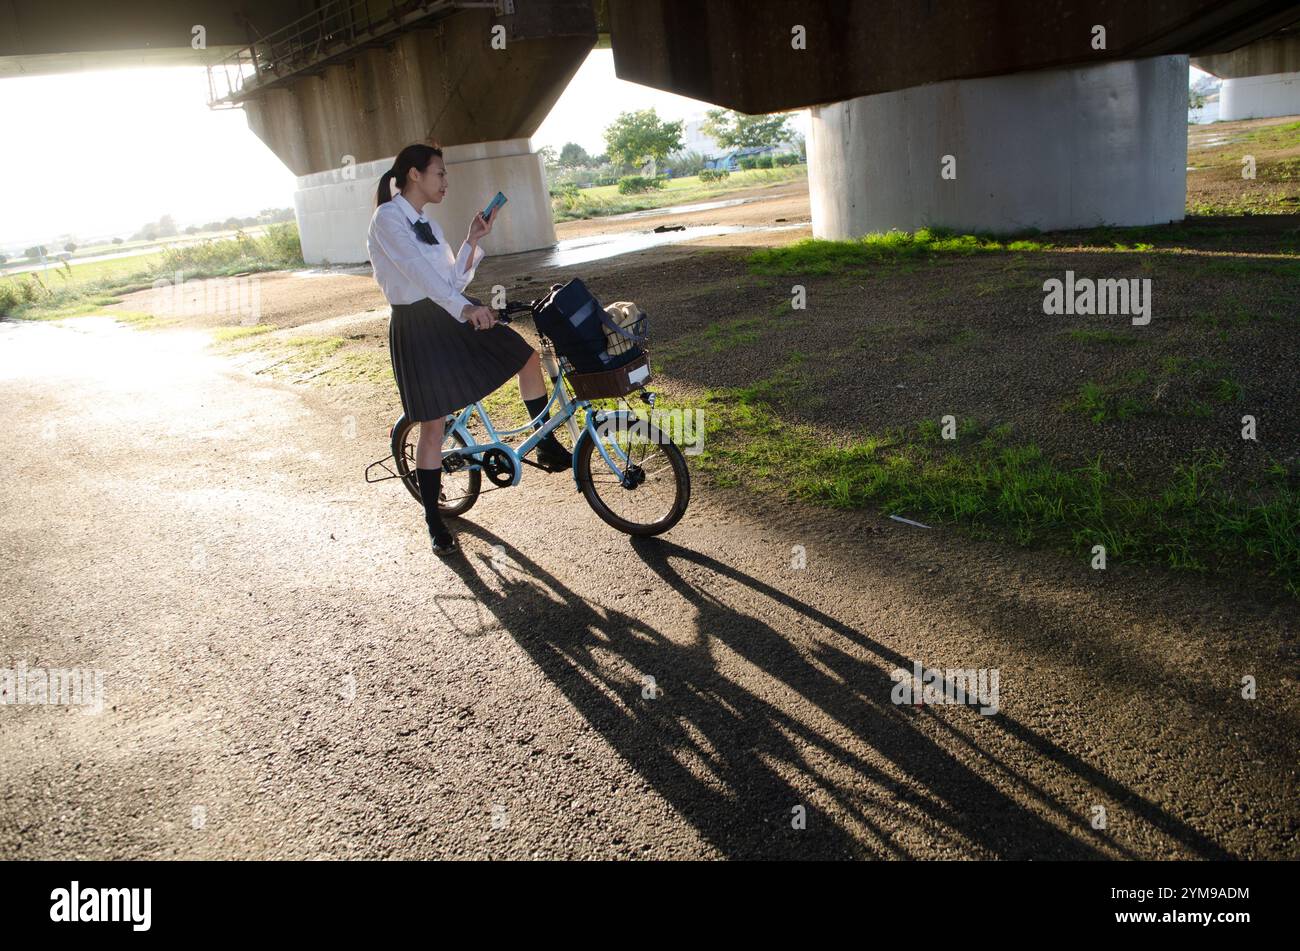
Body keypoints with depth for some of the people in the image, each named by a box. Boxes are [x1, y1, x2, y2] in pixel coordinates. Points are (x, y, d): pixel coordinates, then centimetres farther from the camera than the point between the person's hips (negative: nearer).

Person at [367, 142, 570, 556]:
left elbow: (453, 280, 9)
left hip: (454, 316, 8)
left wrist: (473, 241, -2)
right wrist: (464, 308, -39)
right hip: (417, 325, -8)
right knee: (434, 425, -2)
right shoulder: (388, 218, -12)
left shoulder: (427, 225, 14)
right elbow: (418, 271, -28)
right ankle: (434, 522, 13)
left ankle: (548, 447, 18)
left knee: (527, 357, 2)